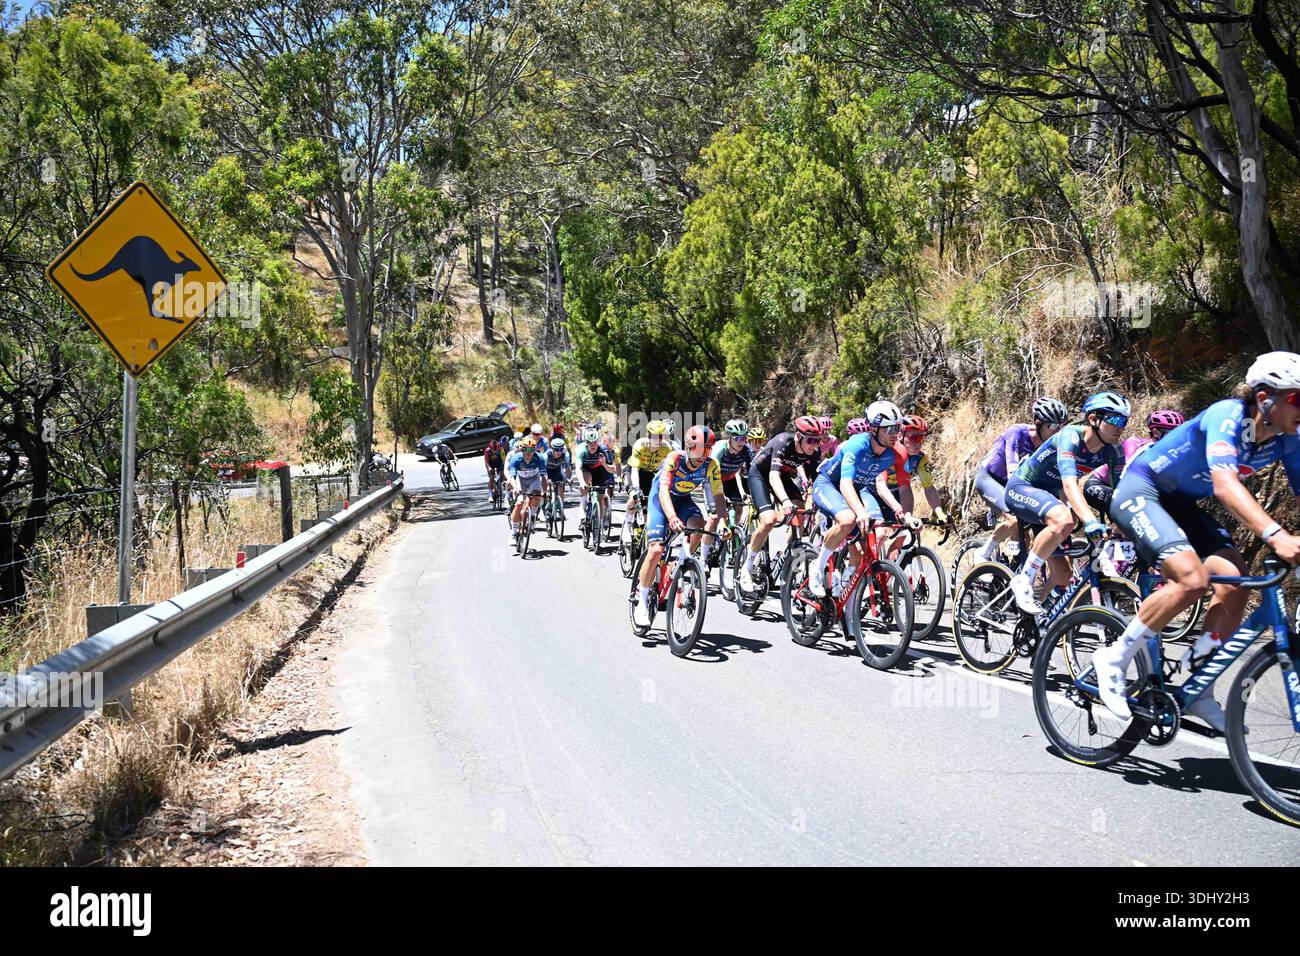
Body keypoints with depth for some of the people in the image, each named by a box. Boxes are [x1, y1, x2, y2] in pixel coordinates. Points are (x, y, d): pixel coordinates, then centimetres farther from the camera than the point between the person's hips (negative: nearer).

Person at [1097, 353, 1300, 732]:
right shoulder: (1228, 417, -29)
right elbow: (1225, 486, -43)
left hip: (1182, 505, 8)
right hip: (1139, 492, -8)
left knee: (1236, 585, -10)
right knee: (1192, 579, -28)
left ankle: (1199, 692, 3)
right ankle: (1114, 659, -12)